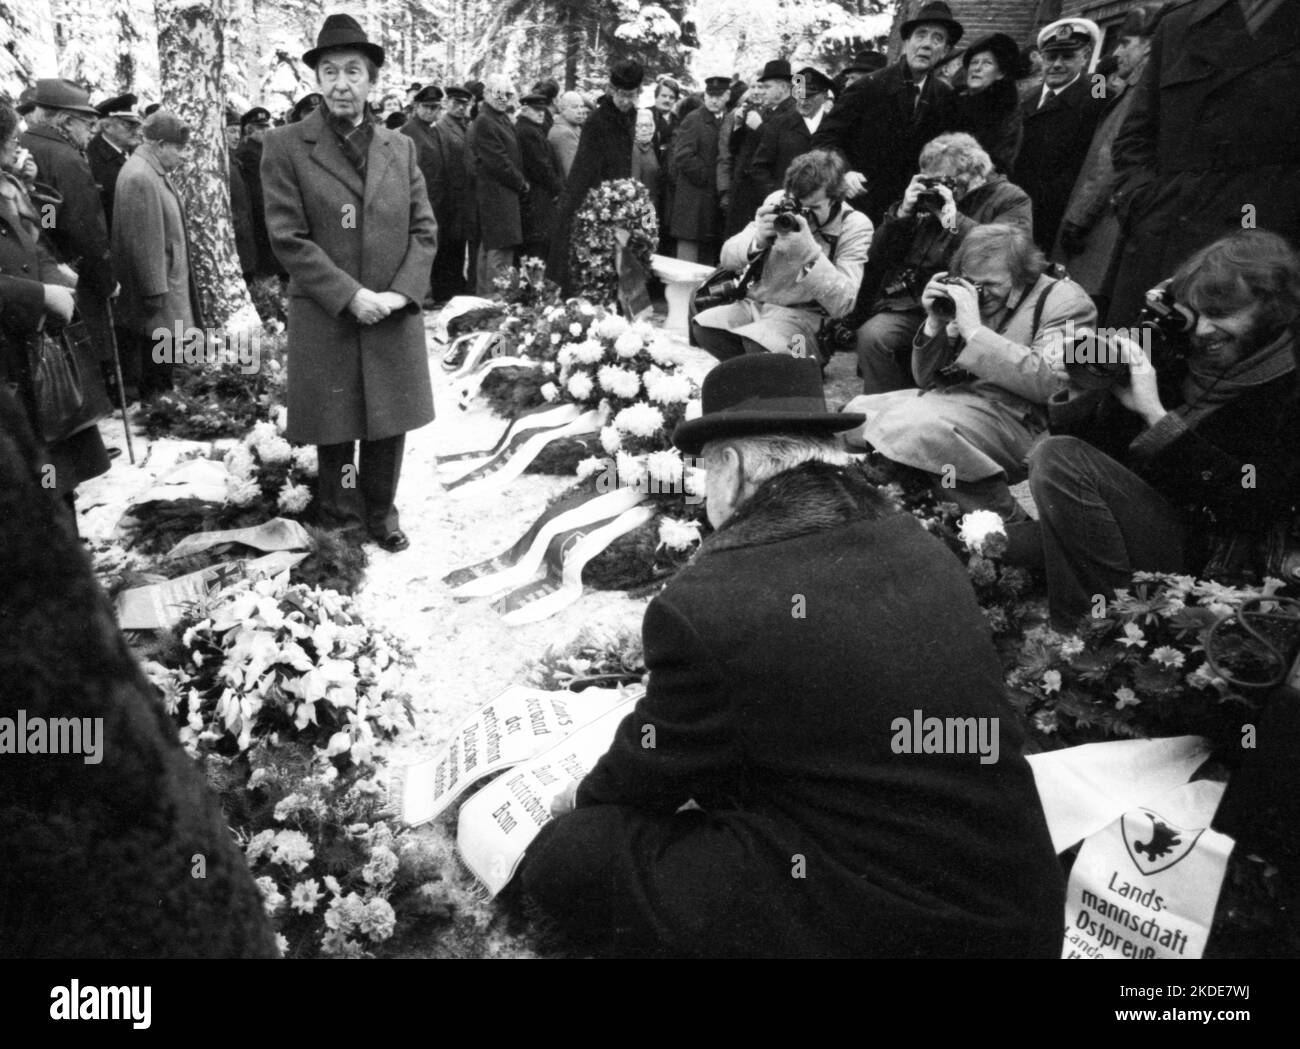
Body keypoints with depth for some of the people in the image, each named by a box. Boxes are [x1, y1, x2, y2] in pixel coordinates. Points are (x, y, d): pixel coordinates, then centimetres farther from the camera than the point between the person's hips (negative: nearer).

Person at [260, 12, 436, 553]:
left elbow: (424, 230, 6)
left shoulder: (400, 147, 9)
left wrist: (399, 293, -9)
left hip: (394, 317, 3)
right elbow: (289, 238, -9)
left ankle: (381, 513, 30)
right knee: (334, 429, 7)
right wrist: (350, 295, -17)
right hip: (324, 320, -3)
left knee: (389, 425, 11)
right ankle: (341, 521, 25)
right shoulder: (285, 146, -4)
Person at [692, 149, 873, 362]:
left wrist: (809, 252, -32)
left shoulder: (855, 226, -9)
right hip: (755, 303, 5)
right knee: (702, 326, -23)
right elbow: (727, 257, 2)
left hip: (804, 314, -5)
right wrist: (757, 241, -21)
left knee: (758, 343, -36)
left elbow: (842, 303, -20)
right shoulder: (778, 201, 2)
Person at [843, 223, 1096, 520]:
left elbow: (1047, 383, -19)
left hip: (1016, 415, -7)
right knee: (857, 412, -2)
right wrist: (935, 324, -1)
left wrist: (973, 330, -19)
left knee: (912, 426, -32)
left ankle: (1005, 524, -16)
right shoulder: (967, 300, 14)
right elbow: (927, 379, 18)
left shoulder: (1064, 300, -3)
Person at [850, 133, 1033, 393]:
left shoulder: (1011, 199, 8)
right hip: (909, 302, 4)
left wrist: (954, 220, -13)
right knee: (872, 335, -25)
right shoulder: (928, 197, 20)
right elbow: (878, 257, 17)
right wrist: (903, 213, 2)